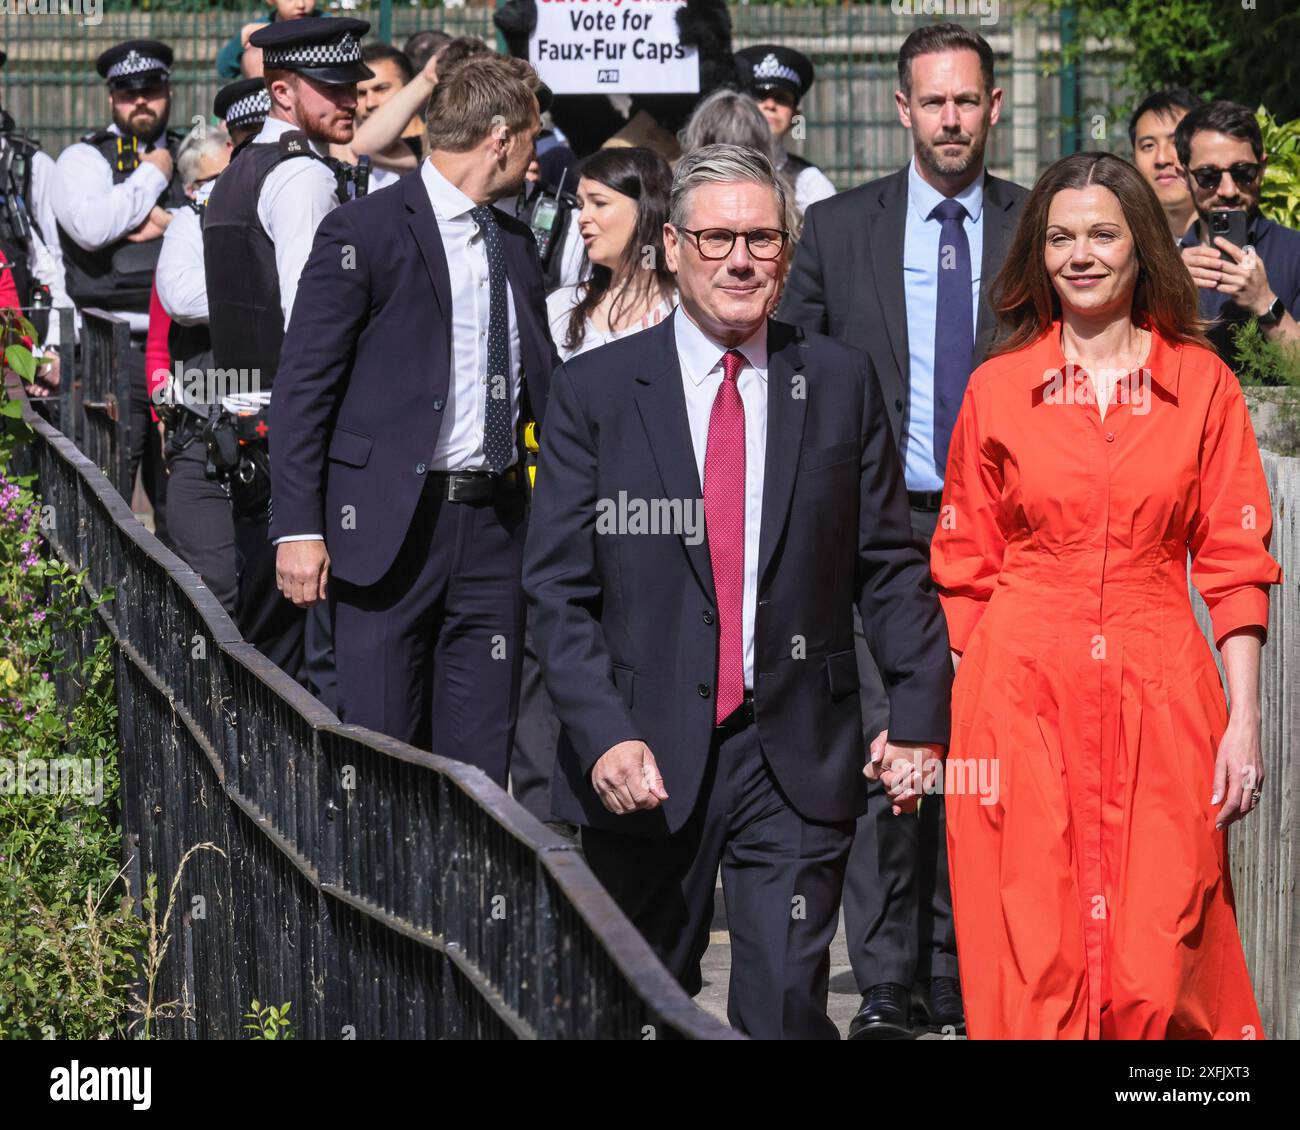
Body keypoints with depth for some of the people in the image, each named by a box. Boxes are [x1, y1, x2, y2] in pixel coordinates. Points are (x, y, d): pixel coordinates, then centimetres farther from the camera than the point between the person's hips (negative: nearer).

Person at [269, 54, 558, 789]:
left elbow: (543, 382, 23)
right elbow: (303, 388, -7)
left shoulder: (515, 244, 15)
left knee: (482, 757, 6)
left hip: (495, 527, 6)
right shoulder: (364, 233, -6)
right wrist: (298, 528, -13)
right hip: (390, 528, -6)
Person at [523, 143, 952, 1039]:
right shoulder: (594, 392, 1)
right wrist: (604, 736, -14)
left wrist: (921, 710, -2)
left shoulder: (841, 382, 6)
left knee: (788, 1008, -7)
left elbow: (890, 563, 8)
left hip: (798, 758, 0)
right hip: (646, 759, 0)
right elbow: (558, 589, -2)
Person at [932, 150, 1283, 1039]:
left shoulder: (1202, 384, 5)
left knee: (1160, 973, -5)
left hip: (1158, 698, 0)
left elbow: (1236, 563, 3)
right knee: (1034, 967, -2)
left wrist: (1244, 718, -4)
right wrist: (967, 712, 1)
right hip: (1022, 697, 0)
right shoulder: (997, 389, 6)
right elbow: (966, 567, 9)